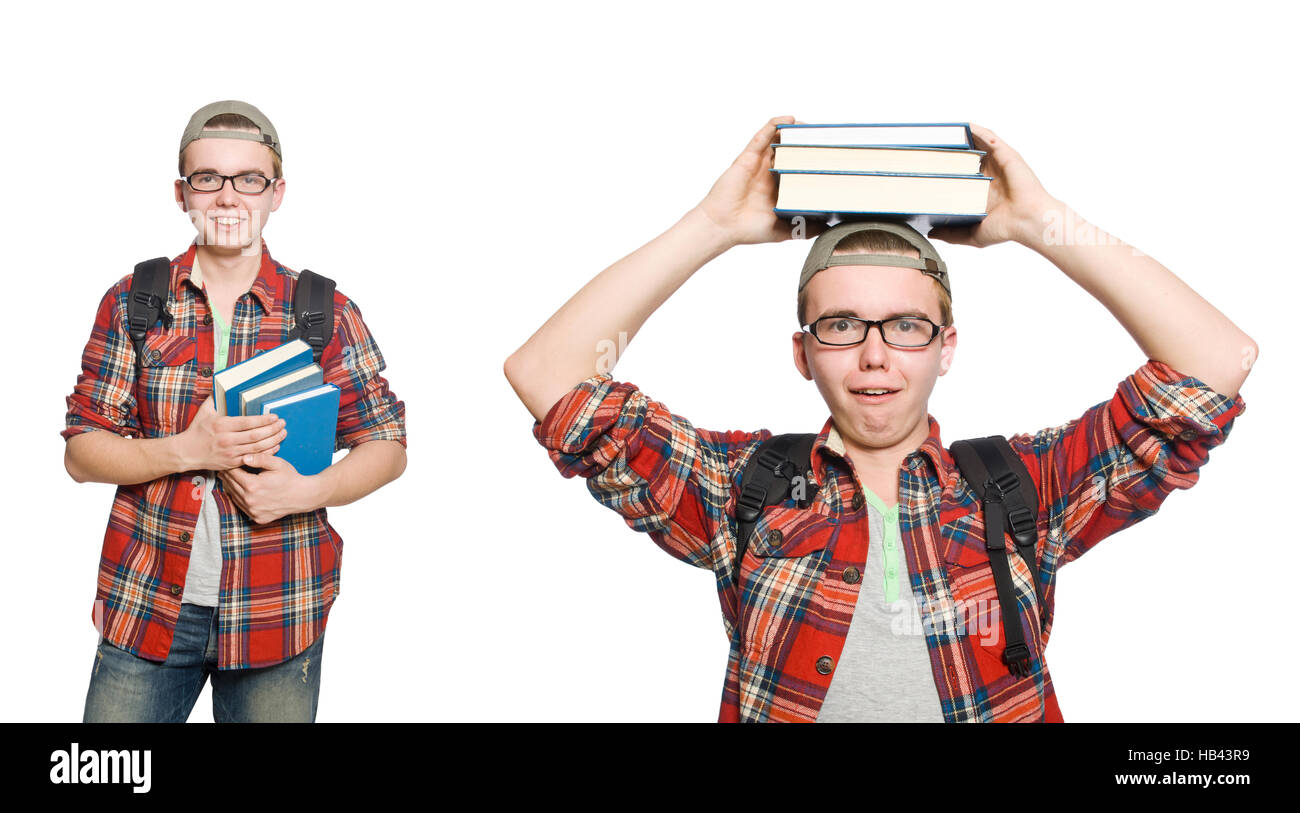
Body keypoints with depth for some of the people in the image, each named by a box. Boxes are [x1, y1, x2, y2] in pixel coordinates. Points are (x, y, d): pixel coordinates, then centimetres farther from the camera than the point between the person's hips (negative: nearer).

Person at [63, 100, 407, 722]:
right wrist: (187, 449, -17)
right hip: (145, 608, 1)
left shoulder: (328, 315, -1)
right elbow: (80, 453, 1)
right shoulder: (131, 303, 2)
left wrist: (308, 490, -16)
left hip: (277, 618, -1)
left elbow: (388, 445, 3)